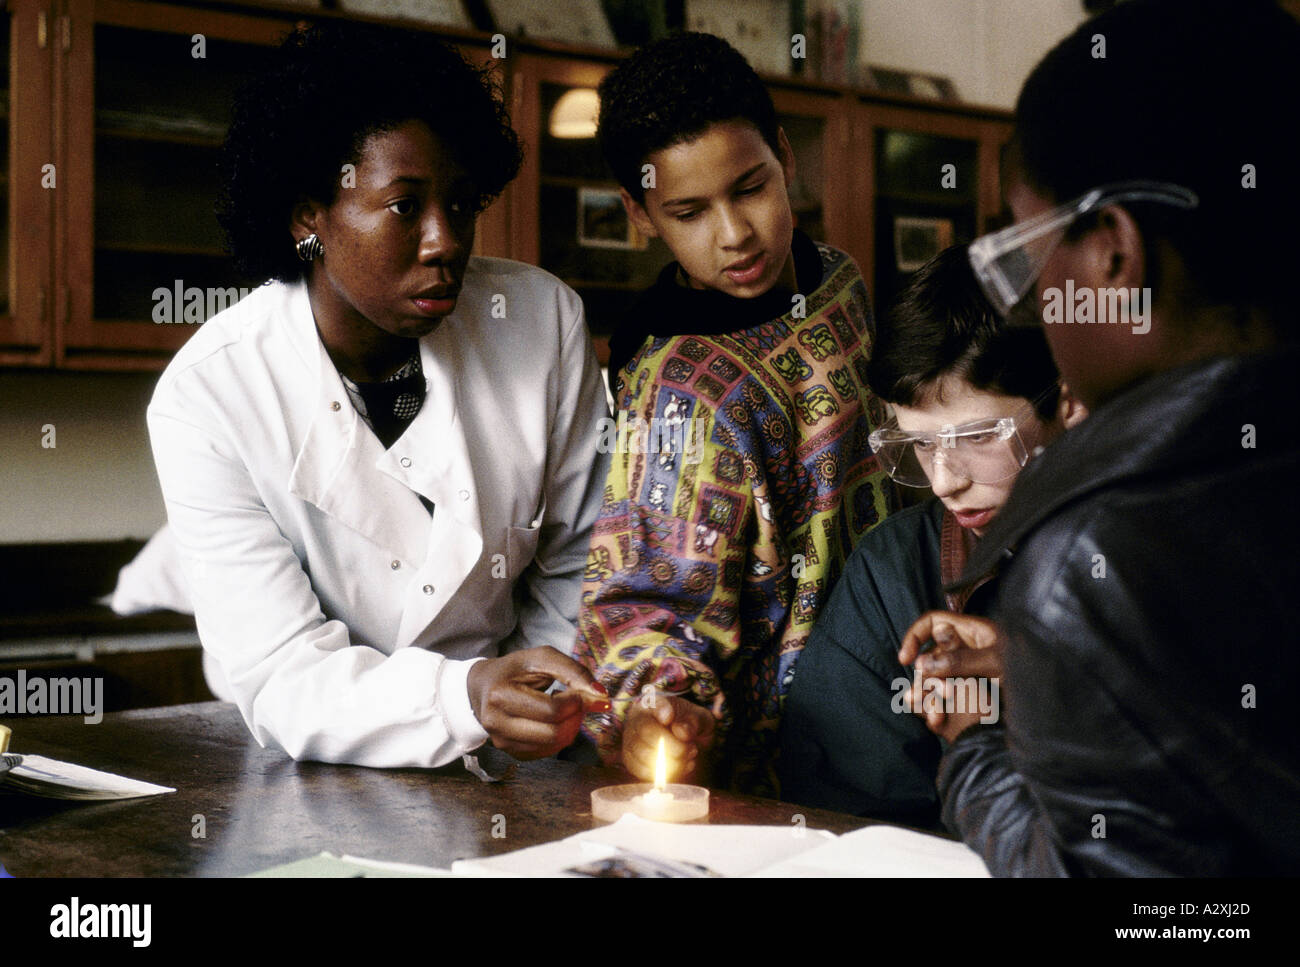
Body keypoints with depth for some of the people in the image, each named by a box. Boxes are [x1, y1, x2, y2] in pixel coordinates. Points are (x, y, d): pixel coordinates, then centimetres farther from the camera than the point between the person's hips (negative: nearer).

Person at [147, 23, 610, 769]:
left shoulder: (544, 322, -8)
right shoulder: (207, 397, -17)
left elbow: (574, 568, 4)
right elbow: (282, 682, -21)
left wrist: (524, 706, -10)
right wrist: (467, 696, -37)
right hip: (324, 791, -2)